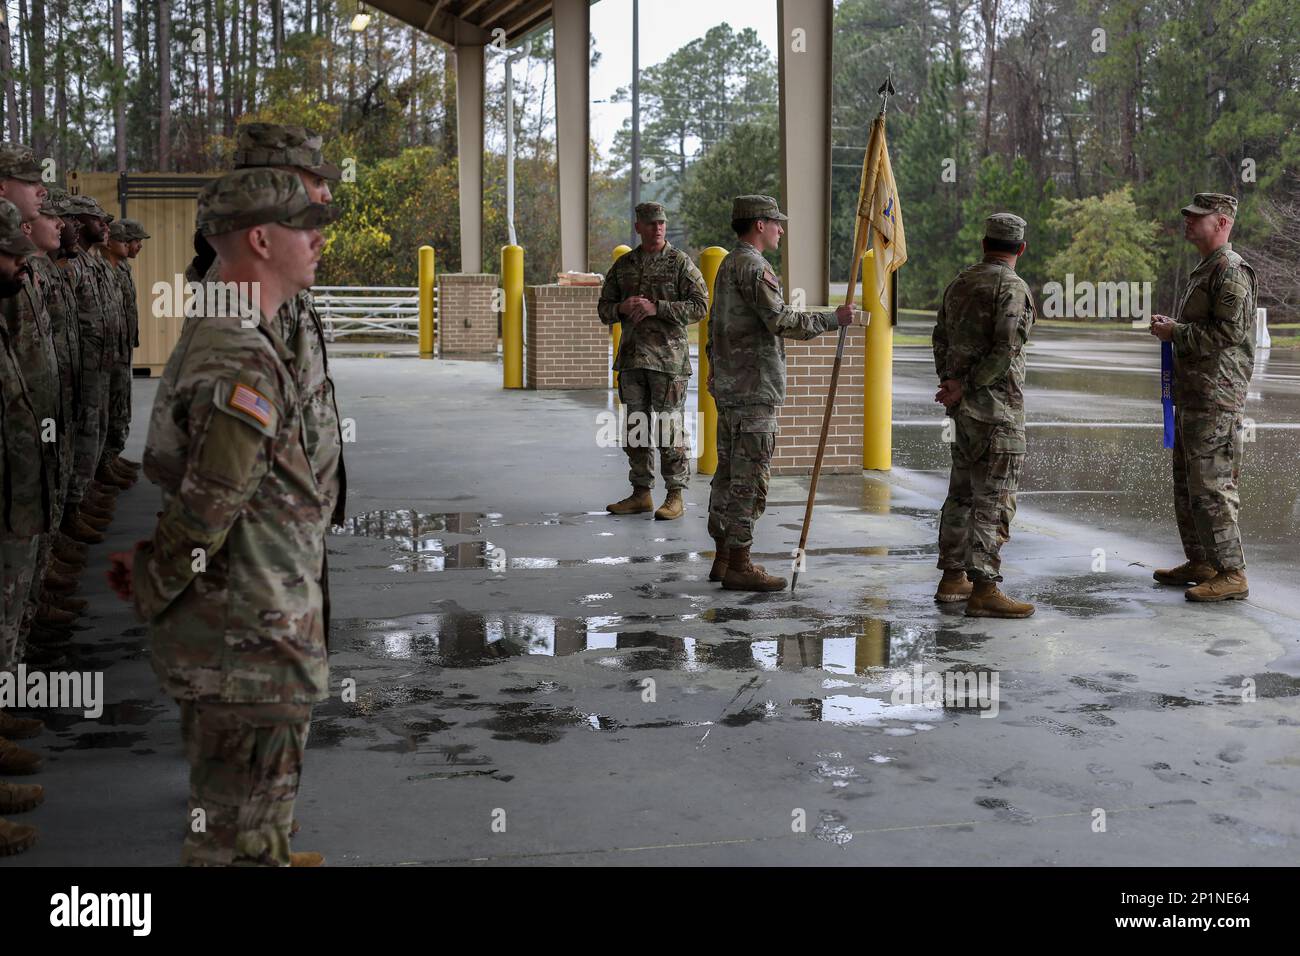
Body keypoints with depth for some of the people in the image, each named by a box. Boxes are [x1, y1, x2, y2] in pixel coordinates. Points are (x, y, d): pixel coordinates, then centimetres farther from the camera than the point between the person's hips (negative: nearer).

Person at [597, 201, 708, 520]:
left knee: (670, 428, -5)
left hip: (668, 356, -5)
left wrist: (657, 308, -17)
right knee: (636, 428, 9)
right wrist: (622, 308, -6)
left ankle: (675, 496, 1)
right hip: (631, 357, 5)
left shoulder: (680, 263, -2)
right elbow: (603, 308, 17)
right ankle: (641, 494, 17)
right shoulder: (623, 265, 13)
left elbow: (700, 306, -9)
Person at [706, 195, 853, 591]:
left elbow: (714, 327, 22)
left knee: (729, 472, 13)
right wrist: (833, 319, -15)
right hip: (753, 387, -11)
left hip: (728, 387, 11)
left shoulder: (729, 265, 18)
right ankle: (739, 566, -5)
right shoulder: (752, 267, -15)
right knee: (750, 476, -7)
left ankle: (724, 558, 18)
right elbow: (781, 320, -22)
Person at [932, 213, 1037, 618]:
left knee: (963, 490, 16)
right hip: (997, 406, -8)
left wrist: (951, 383, 7)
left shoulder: (959, 283, 11)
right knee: (994, 497, -6)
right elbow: (1005, 350, -20)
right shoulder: (1012, 287, -12)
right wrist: (965, 387, -12)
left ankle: (952, 578, 22)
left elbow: (941, 338, 15)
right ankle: (984, 589, -7)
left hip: (963, 406, 8)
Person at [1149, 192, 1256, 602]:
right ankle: (1200, 563, 25)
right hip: (1191, 396, 11)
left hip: (1215, 400, -11)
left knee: (1211, 487, -10)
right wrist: (1171, 326, 12)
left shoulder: (1231, 270, -13)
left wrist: (1176, 332, -14)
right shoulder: (1203, 270, 20)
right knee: (1186, 485, 16)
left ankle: (1231, 574, -5)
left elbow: (1229, 331, -22)